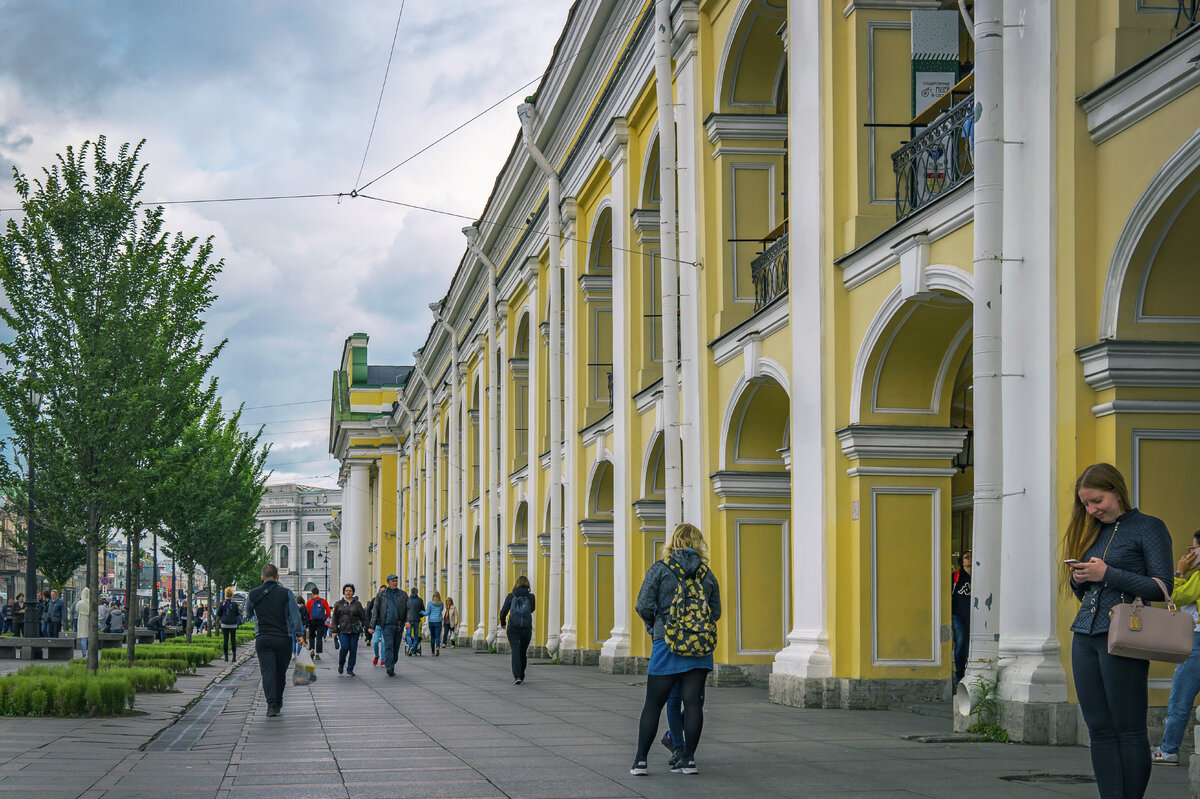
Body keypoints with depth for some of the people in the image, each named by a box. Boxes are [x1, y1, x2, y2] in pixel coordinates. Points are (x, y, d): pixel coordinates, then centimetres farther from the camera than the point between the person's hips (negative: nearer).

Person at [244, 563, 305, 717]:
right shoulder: (286, 593, -3)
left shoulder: (253, 595, 3)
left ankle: (271, 705, -16)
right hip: (284, 639, 0)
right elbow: (294, 615, -8)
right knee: (281, 672, 13)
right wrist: (299, 634, -4)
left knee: (267, 672, -3)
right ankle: (278, 703, 25)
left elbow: (248, 614, 19)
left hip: (262, 639, 0)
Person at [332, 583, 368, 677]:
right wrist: (334, 630, 2)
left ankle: (350, 669, 8)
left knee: (353, 649, -2)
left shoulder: (357, 604, 11)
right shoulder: (339, 604, 9)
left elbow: (363, 617, 11)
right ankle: (341, 664, 12)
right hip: (343, 630, -1)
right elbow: (335, 618, 9)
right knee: (344, 647, -15)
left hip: (355, 630, 1)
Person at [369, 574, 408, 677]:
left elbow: (408, 609, 8)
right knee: (388, 646, -16)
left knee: (396, 648, 7)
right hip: (387, 625, -3)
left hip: (399, 625, 3)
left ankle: (392, 666, 19)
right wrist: (372, 626, 2)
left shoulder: (402, 594, 10)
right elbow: (375, 611, 7)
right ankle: (389, 667, -22)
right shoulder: (381, 595, 6)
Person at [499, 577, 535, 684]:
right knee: (523, 652, 16)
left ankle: (517, 676, -21)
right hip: (526, 627, 1)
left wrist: (502, 623, 23)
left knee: (515, 652, -6)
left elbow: (504, 611, 6)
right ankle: (521, 675, 28)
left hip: (513, 628, -1)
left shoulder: (511, 596, 1)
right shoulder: (530, 596, 1)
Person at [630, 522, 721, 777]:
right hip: (701, 645, 3)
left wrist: (654, 624, 12)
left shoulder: (660, 569, -3)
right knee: (692, 702, 5)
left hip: (667, 643, -3)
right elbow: (716, 612, 10)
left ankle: (640, 760, 2)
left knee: (653, 703, 3)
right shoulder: (707, 573, 8)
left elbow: (643, 606, -7)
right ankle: (688, 759, 5)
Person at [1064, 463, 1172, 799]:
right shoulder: (1092, 531, 18)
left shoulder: (1149, 527, -2)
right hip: (1084, 636, 7)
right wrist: (1080, 579, 1)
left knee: (1128, 730, -4)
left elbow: (1162, 587, -8)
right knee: (1100, 730, 5)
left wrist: (1108, 574, -14)